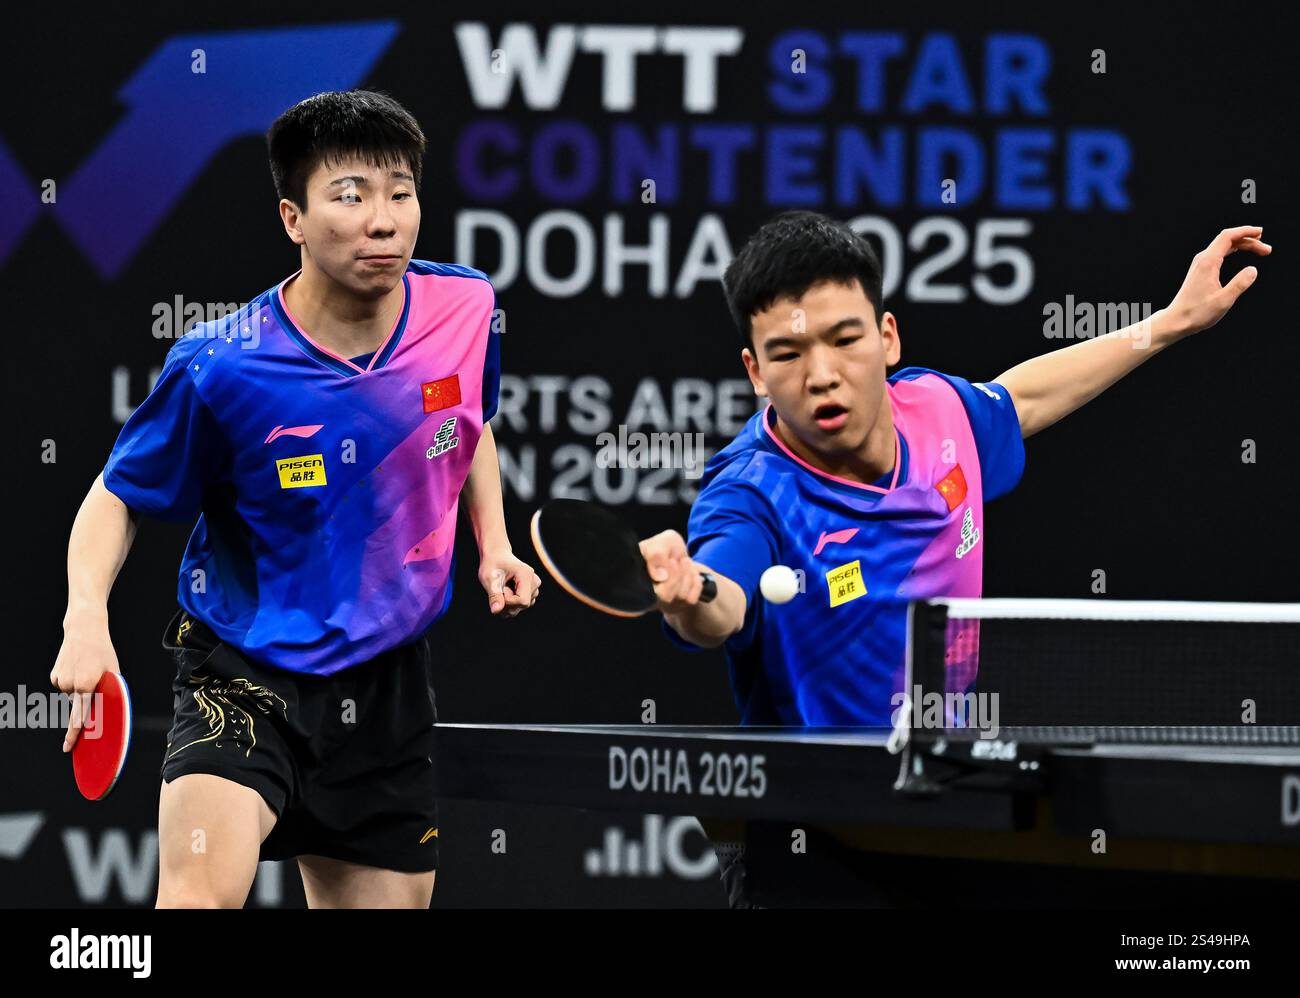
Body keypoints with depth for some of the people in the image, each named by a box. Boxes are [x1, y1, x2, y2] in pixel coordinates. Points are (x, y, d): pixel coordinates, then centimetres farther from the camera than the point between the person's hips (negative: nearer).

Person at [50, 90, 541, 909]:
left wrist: (494, 546, 5)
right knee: (203, 888, -29)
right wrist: (86, 615, -22)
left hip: (388, 682, 5)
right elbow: (120, 496, -5)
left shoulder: (466, 310, -6)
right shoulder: (221, 369, -19)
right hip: (244, 674, -5)